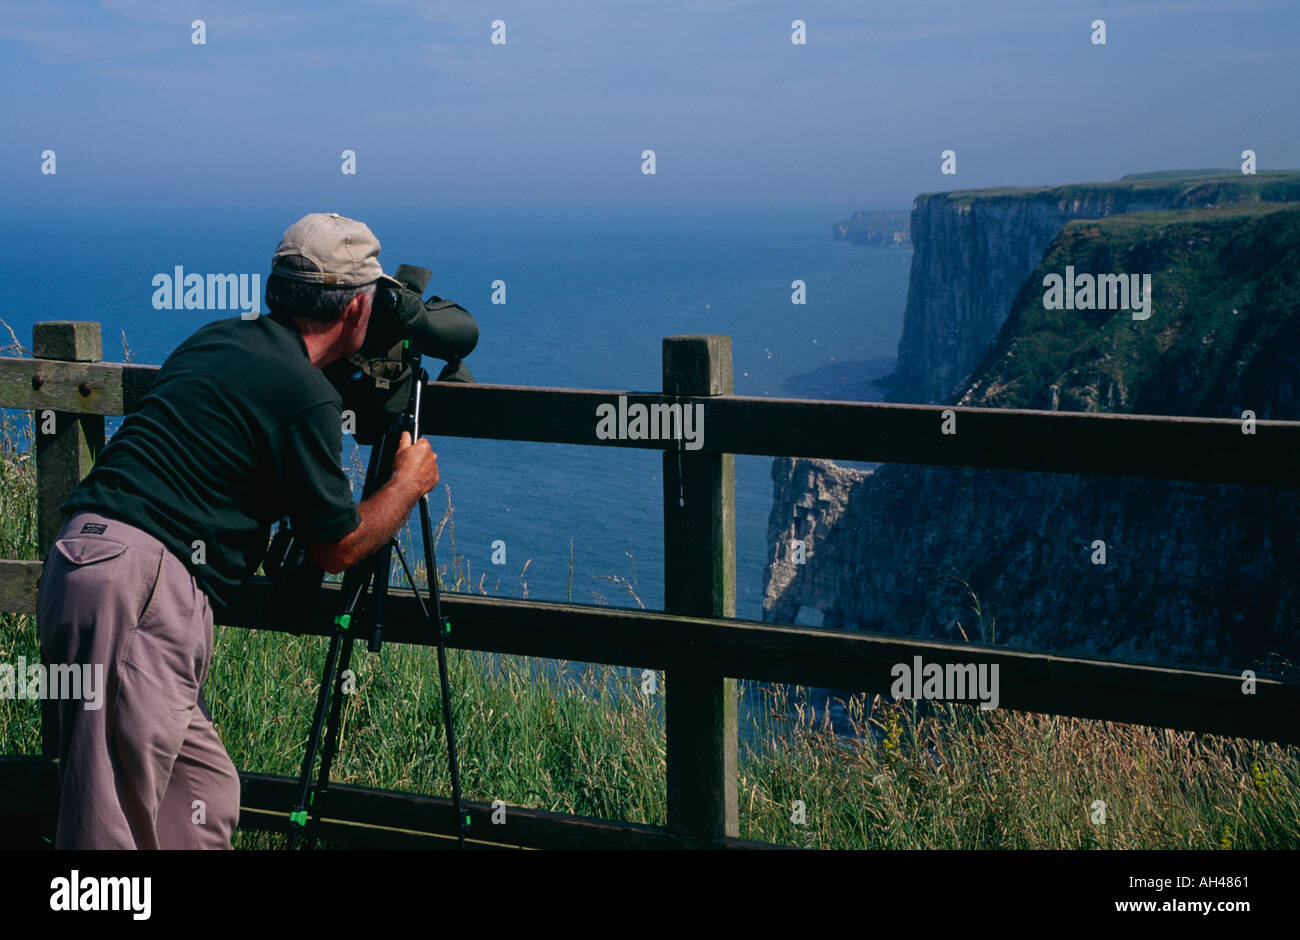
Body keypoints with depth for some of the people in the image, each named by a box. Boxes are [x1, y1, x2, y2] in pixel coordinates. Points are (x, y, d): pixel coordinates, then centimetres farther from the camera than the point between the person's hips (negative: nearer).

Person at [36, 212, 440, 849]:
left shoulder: (215, 341, 18)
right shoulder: (305, 394, -7)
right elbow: (337, 548, 4)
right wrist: (409, 482, 20)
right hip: (140, 584, -9)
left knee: (205, 795, 14)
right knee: (113, 821, -9)